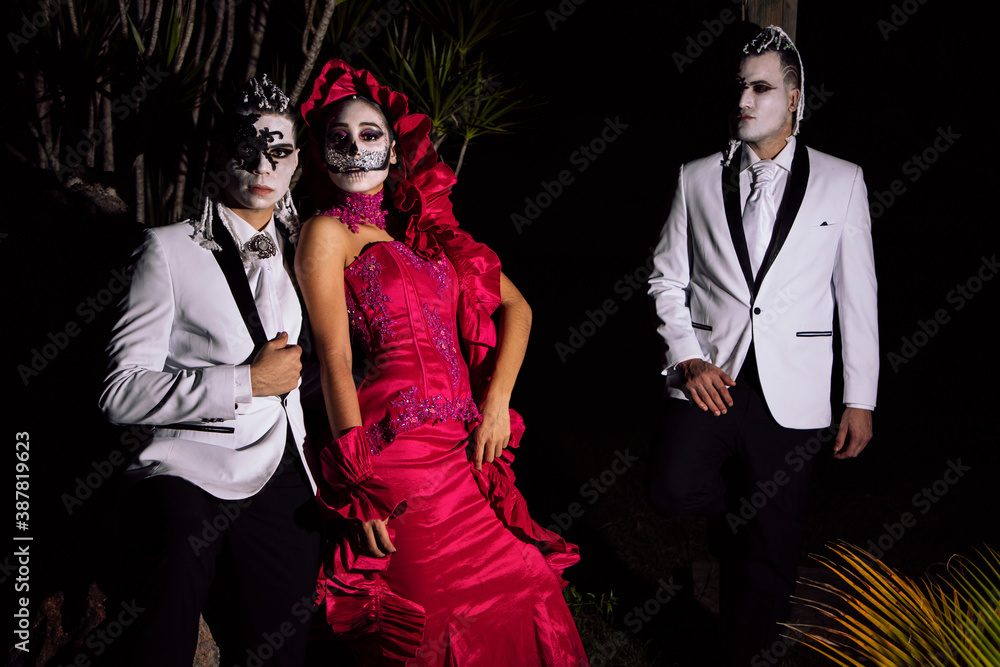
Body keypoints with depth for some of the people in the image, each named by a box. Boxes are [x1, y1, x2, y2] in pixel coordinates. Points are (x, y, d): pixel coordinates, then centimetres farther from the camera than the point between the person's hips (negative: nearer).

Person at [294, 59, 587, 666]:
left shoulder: (425, 228, 17)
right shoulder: (329, 233, -1)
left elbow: (514, 307, 16)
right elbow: (334, 361, -9)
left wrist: (497, 402, 0)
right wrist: (360, 489, -14)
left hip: (465, 446, 6)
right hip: (401, 450, -6)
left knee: (524, 592, 7)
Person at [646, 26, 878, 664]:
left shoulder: (841, 181, 3)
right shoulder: (698, 179, 7)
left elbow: (858, 295, 4)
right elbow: (667, 280, 9)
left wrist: (861, 399, 3)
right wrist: (688, 360, -6)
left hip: (790, 393, -1)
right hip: (710, 374, 1)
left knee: (769, 553, 5)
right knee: (675, 489, -22)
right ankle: (740, 501, 13)